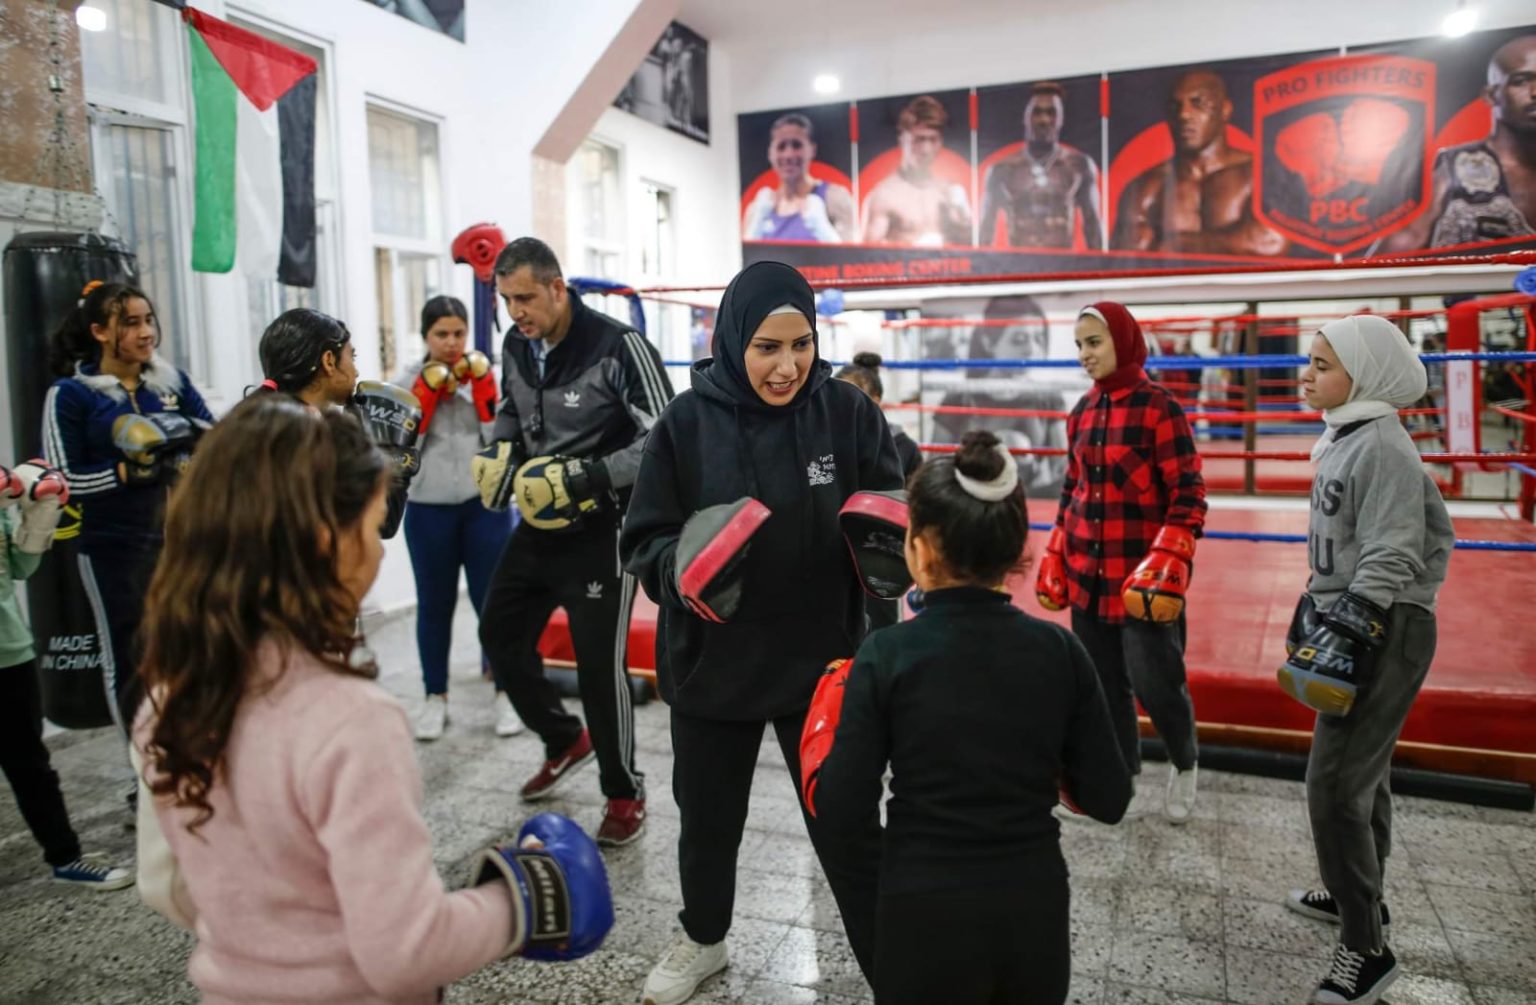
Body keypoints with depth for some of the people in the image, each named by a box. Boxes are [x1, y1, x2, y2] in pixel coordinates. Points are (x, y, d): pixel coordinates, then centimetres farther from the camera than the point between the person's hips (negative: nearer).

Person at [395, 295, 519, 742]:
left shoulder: (484, 374, 1)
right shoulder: (409, 382, 2)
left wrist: (482, 386, -12)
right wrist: (426, 392, -12)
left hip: (484, 506, -1)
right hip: (428, 510, 1)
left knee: (493, 600, 4)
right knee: (434, 605, 10)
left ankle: (507, 693, 18)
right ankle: (435, 697, 23)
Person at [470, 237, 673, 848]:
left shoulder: (619, 347, -19)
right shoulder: (515, 348, 3)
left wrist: (587, 478, -26)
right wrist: (499, 456, 1)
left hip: (602, 529, -8)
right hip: (539, 523, 8)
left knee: (599, 661, -4)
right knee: (500, 634, 15)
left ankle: (624, 793, 18)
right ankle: (565, 741, 38)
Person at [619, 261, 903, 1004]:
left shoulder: (847, 411, -10)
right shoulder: (687, 421, -11)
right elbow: (643, 539, -6)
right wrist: (680, 569, -27)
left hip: (823, 661, -1)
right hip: (711, 663, 2)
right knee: (708, 822, 21)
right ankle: (703, 940, 50)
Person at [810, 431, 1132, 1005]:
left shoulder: (887, 655, -14)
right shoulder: (1059, 650, -6)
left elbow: (842, 820, -12)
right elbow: (1108, 801, 1)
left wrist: (828, 738, 5)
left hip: (926, 915, -2)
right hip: (1036, 913, 3)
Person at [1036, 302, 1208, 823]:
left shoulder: (1158, 405, -10)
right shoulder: (1082, 410, 9)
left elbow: (1188, 496, -11)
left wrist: (1165, 568, -20)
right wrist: (1055, 562, 14)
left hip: (1142, 575, -6)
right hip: (1088, 574, 6)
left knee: (1154, 682, -2)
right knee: (1104, 682, 12)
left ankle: (1185, 764, 28)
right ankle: (1123, 773, 32)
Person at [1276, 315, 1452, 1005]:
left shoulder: (1382, 445, -19)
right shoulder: (1347, 439, 10)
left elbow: (1389, 560, -24)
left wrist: (1344, 634, -25)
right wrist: (1317, 612, 23)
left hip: (1385, 634, -10)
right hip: (1354, 627, 10)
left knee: (1335, 788, -8)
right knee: (1362, 773, 22)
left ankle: (1366, 949, 5)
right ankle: (1357, 897, 39)